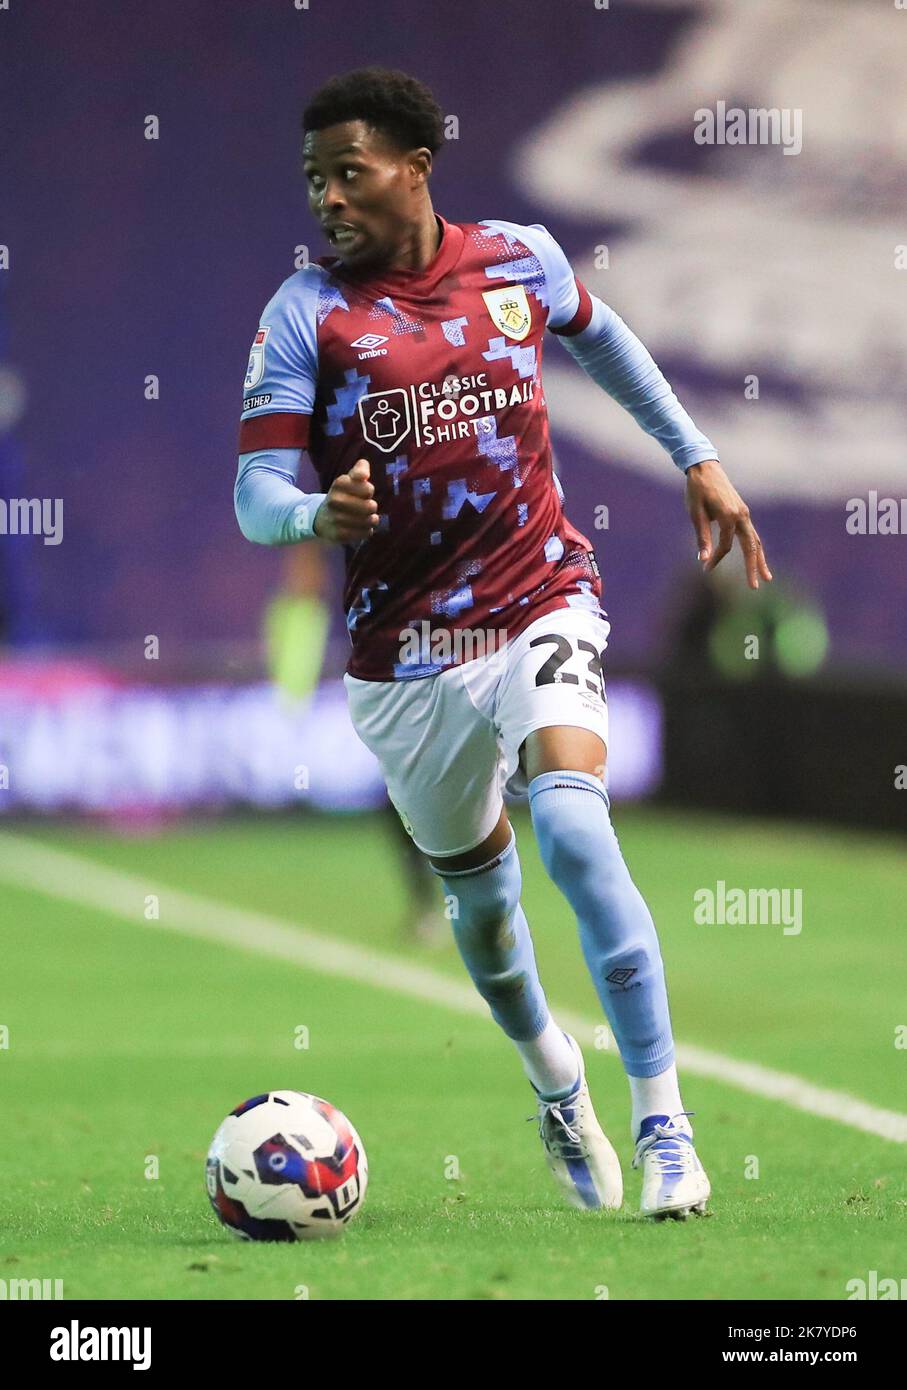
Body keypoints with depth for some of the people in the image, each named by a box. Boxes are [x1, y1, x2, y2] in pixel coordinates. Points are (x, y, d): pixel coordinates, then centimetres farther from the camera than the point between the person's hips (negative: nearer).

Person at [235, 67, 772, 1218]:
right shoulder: (306, 311, -7)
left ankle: (665, 1127, -22)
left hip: (543, 605, -1)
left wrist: (698, 460, 24)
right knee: (477, 887, 13)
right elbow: (256, 490, -13)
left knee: (573, 827, -25)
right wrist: (318, 516, -35)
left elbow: (598, 336, 24)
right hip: (407, 653, 1)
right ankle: (554, 1084, 44)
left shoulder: (519, 258, 1)